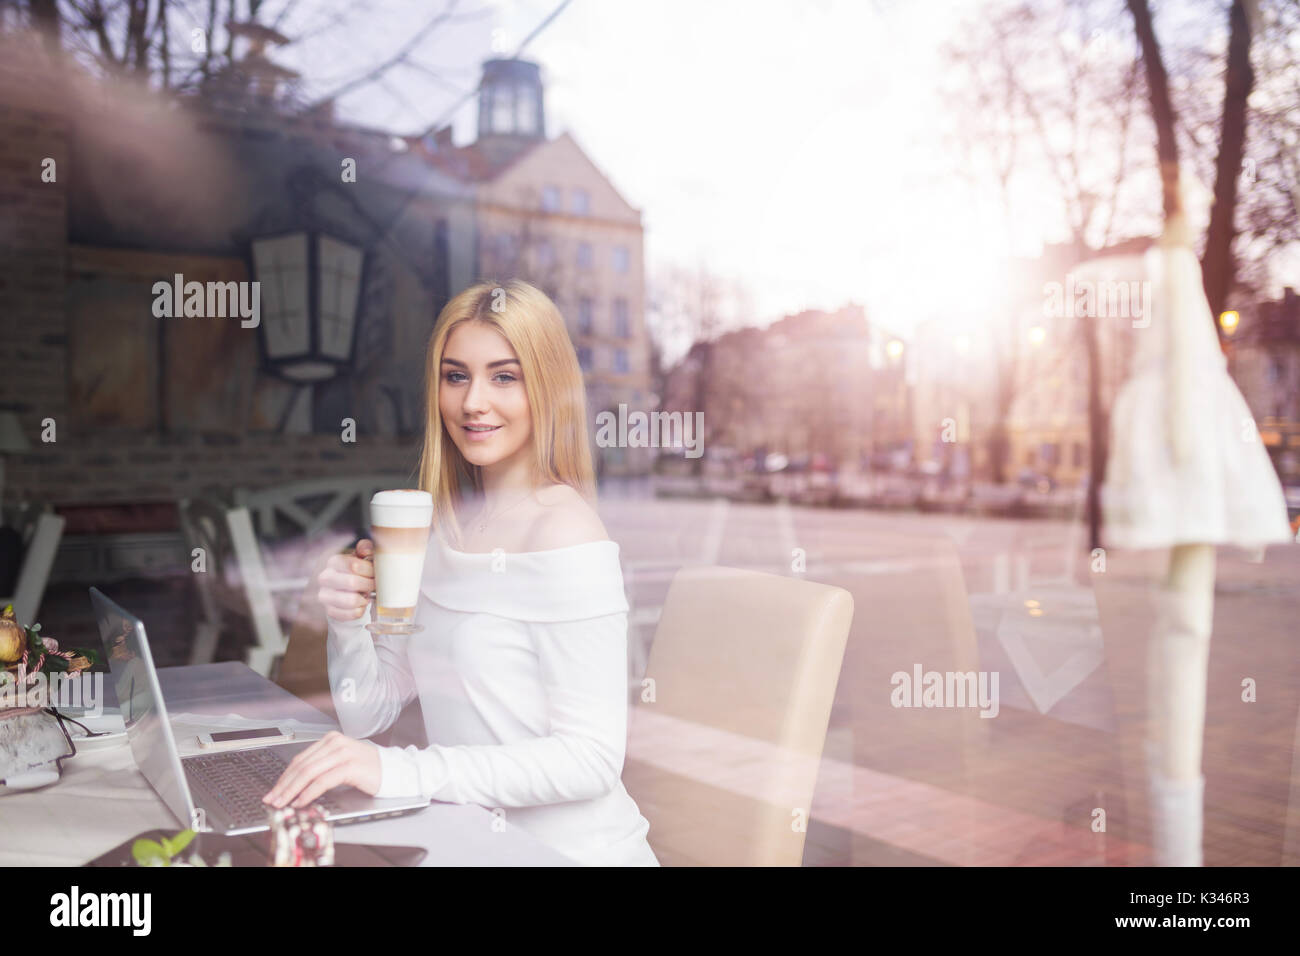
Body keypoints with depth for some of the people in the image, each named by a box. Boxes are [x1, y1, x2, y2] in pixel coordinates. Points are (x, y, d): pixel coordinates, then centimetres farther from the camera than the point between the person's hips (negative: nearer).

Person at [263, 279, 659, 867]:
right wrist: (348, 623, -10)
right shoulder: (436, 525, 5)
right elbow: (369, 714, 8)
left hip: (569, 850, -5)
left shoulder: (565, 534, -16)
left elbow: (592, 758, -20)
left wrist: (401, 769, -27)